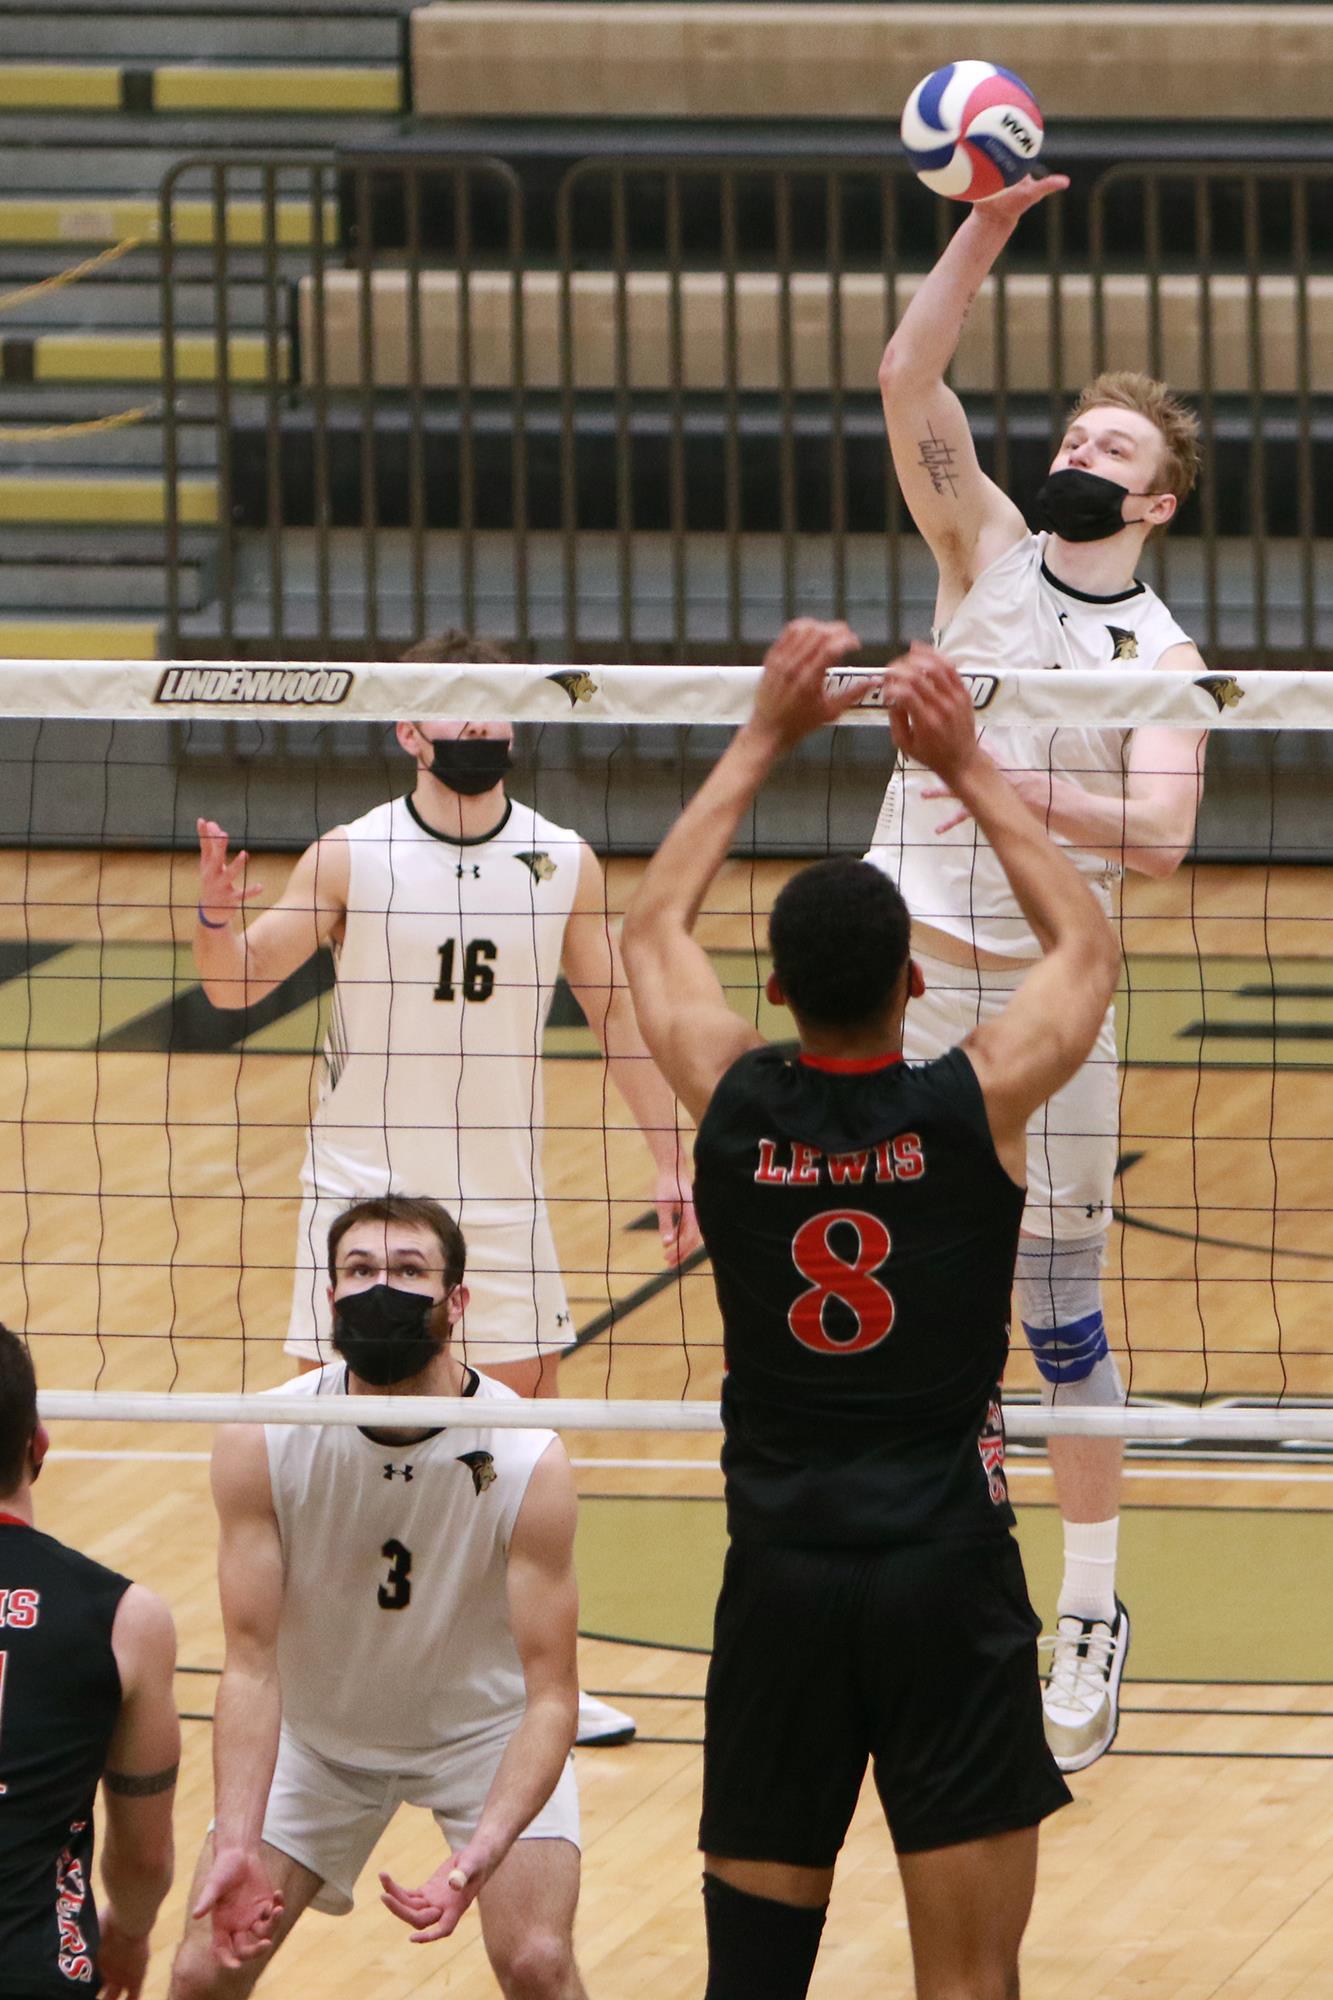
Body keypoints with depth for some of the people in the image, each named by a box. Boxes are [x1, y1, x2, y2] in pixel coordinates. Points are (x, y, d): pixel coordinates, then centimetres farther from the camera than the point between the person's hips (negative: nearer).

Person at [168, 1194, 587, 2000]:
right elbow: (252, 1666, -22)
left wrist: (480, 1855, -44)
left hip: (486, 1729, -1)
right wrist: (235, 1845, -37)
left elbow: (550, 1693, -27)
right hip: (317, 1733, 1)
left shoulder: (529, 1461, -28)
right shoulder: (261, 1444, -24)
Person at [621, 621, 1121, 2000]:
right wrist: (969, 769, 18)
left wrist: (763, 743, 23)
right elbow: (1087, 947, 14)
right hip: (946, 1577, -2)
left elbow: (653, 926, 19)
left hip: (780, 1577, 2)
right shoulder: (973, 1107, -7)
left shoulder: (733, 1107, -2)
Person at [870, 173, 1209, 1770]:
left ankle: (1092, 1616, 11)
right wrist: (984, 231, -15)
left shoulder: (1163, 654, -1)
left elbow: (1161, 837, -15)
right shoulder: (987, 549, 6)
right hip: (904, 976, 2)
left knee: (1060, 1317, -1)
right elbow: (907, 379, -5)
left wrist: (1033, 790, -30)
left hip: (1047, 994, -2)